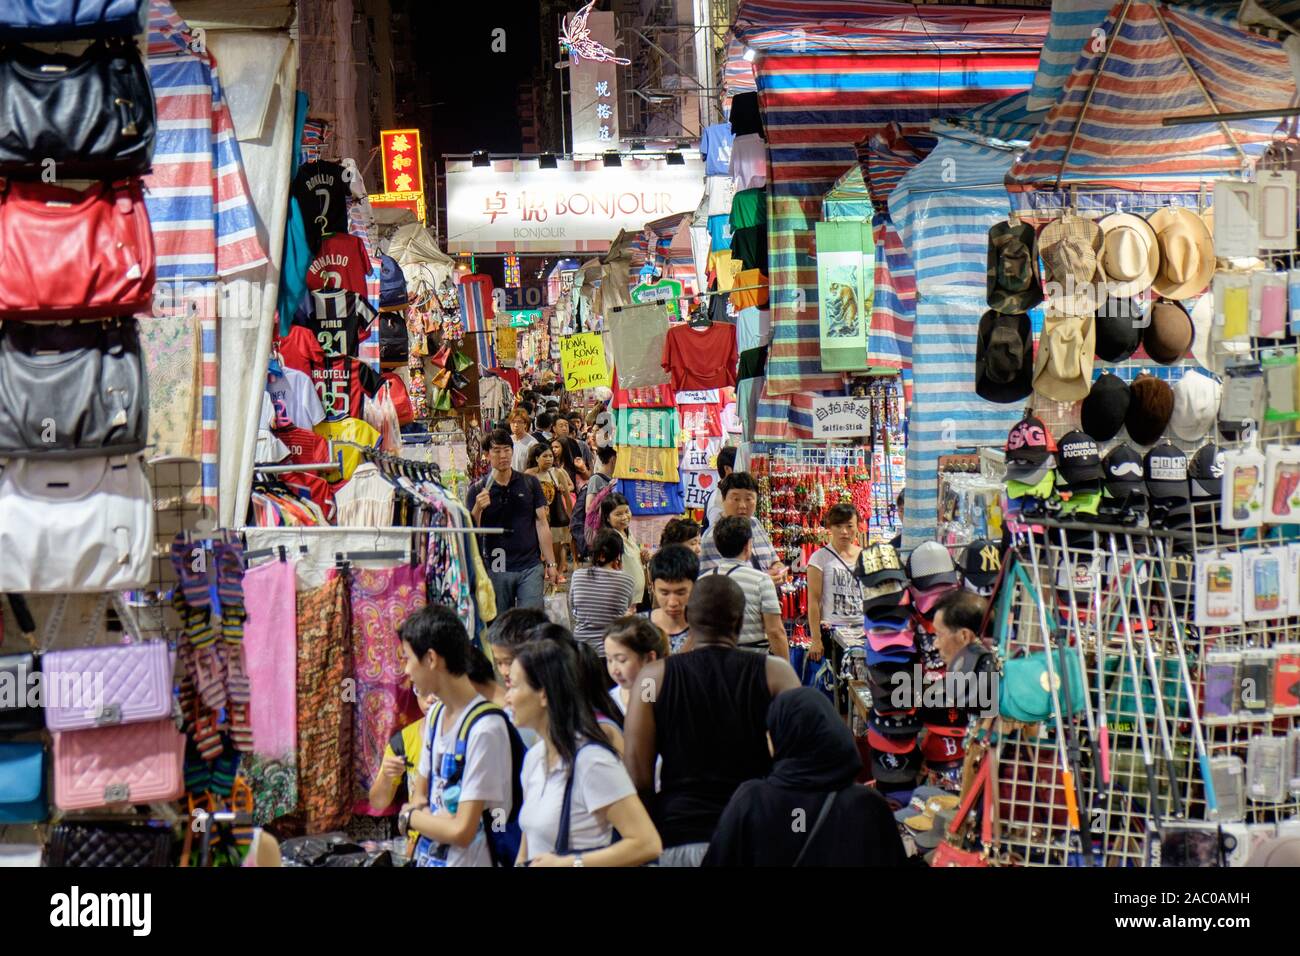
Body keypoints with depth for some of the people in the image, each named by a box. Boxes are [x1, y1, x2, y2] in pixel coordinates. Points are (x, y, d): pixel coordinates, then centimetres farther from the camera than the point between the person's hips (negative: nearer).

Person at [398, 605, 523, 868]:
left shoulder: (484, 728, -20)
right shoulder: (435, 715, 5)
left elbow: (461, 831, -20)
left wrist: (409, 816, -4)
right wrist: (424, 815, -7)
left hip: (467, 859, -7)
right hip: (428, 858, 7)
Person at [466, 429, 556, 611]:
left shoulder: (530, 484, 6)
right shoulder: (478, 489, 3)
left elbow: (542, 523, 6)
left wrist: (550, 563, 0)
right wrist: (477, 509, -22)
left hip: (530, 567, 0)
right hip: (496, 569, 0)